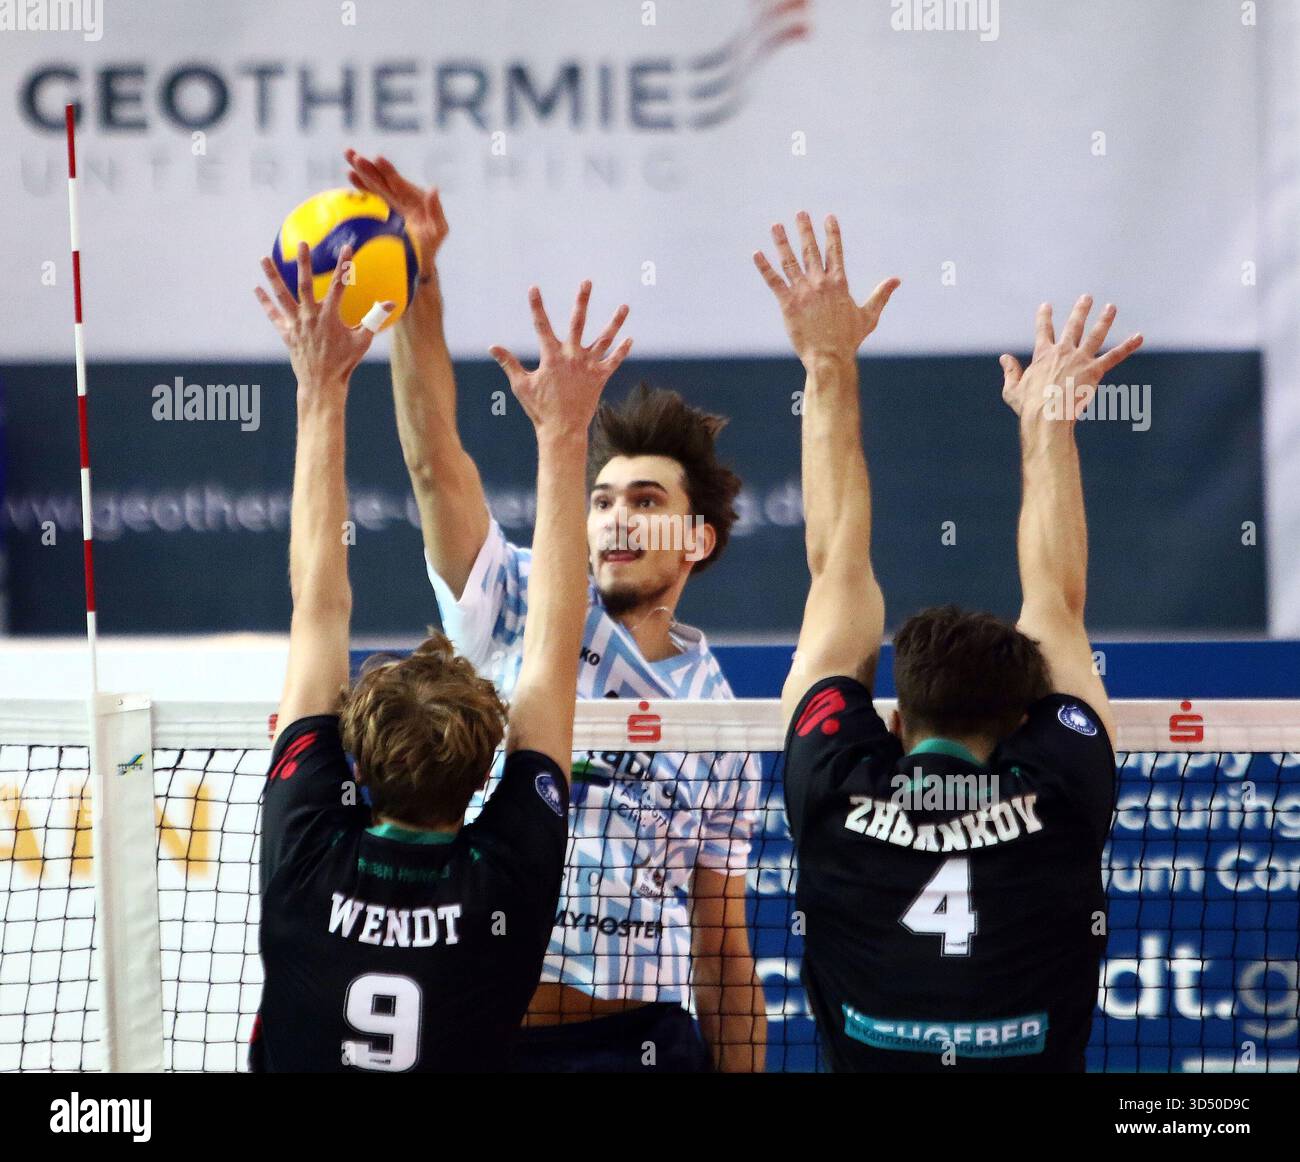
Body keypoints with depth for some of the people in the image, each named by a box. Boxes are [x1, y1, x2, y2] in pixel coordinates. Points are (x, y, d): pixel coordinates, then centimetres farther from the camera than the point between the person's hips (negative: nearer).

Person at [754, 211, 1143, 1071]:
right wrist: (1047, 420, 26)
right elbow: (1058, 598, 15)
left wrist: (830, 372, 18)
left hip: (866, 1061, 0)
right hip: (1039, 1062, 0)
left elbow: (837, 565, 10)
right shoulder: (1062, 798, -2)